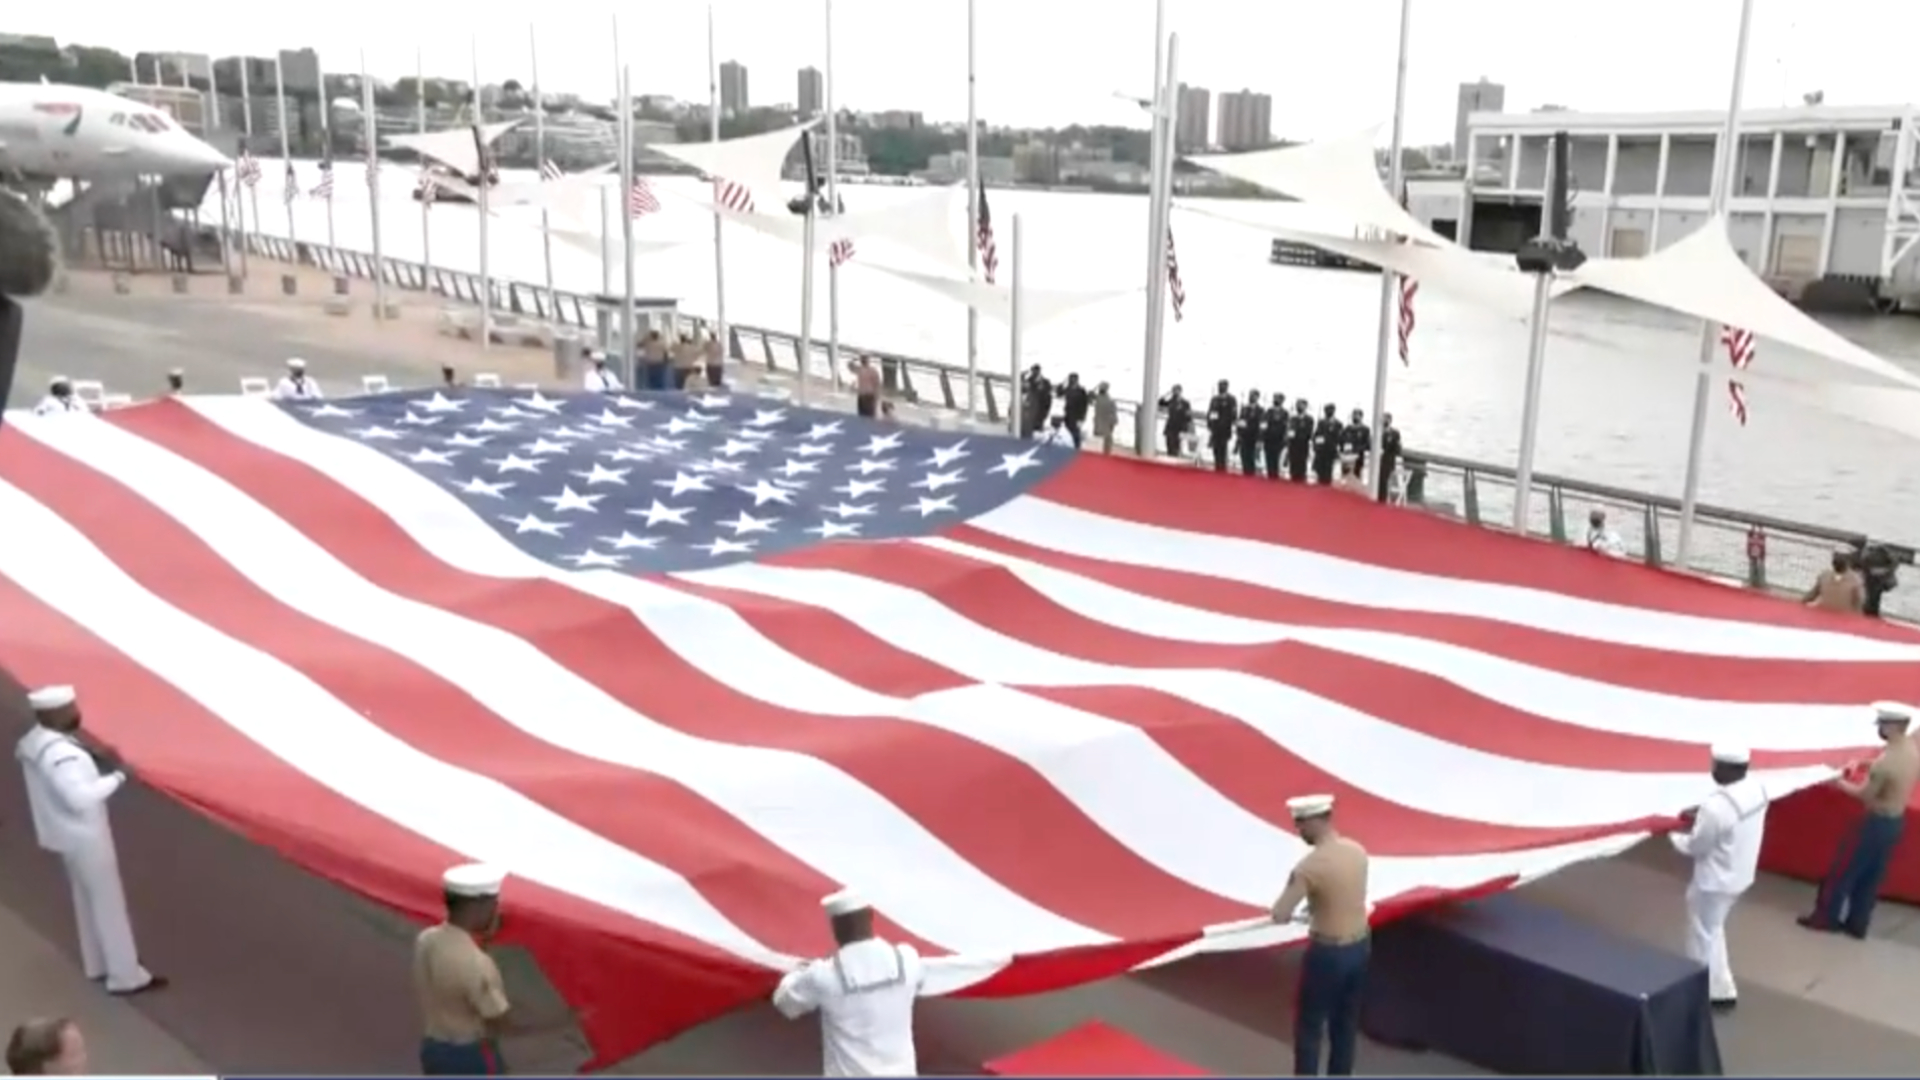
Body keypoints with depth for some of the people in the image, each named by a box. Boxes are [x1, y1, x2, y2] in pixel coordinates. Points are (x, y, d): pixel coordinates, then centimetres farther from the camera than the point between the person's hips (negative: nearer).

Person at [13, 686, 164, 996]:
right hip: (85, 838, -10)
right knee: (109, 905, 1)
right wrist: (116, 776, -26)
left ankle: (97, 963, 37)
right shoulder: (59, 753, -30)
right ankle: (126, 976, 9)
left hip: (70, 835, 10)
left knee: (88, 900, 23)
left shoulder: (34, 742, 3)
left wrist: (94, 762, -1)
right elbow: (80, 798, -36)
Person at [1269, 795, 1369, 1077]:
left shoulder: (1310, 865, -22)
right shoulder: (1358, 851, -1)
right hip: (1358, 947, 7)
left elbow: (1279, 915, -20)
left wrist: (1294, 910, 1)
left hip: (1327, 953, -7)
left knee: (1309, 1027, 7)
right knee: (1346, 1025, 17)